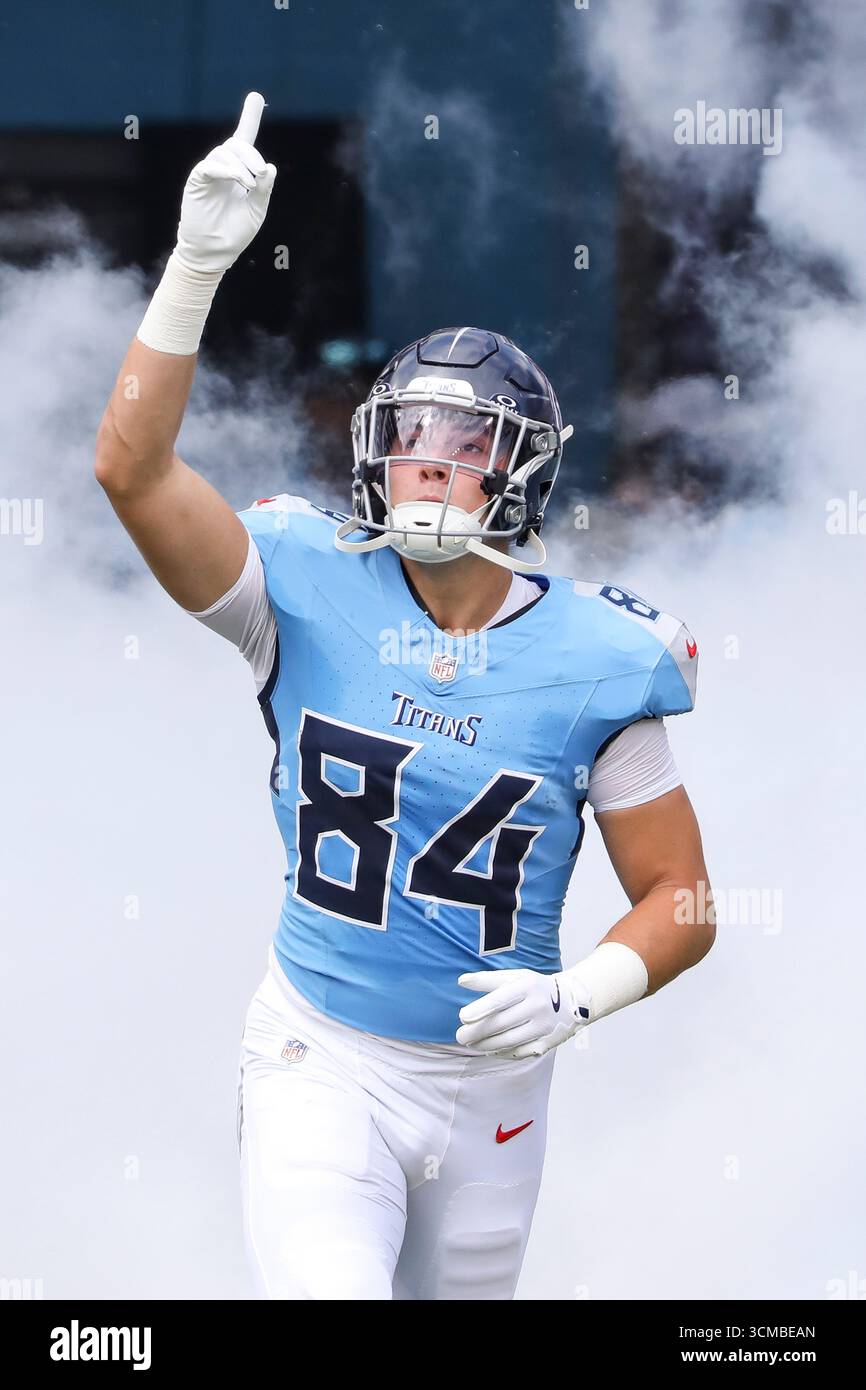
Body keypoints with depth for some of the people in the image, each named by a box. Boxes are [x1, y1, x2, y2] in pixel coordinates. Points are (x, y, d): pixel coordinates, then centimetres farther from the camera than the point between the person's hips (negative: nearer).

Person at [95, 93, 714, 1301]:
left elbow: (680, 901, -2)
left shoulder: (592, 660, -8)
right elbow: (131, 467, -20)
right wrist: (197, 264, -27)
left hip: (492, 1079, 2)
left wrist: (576, 996, -20)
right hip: (321, 1060, -2)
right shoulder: (311, 594, -8)